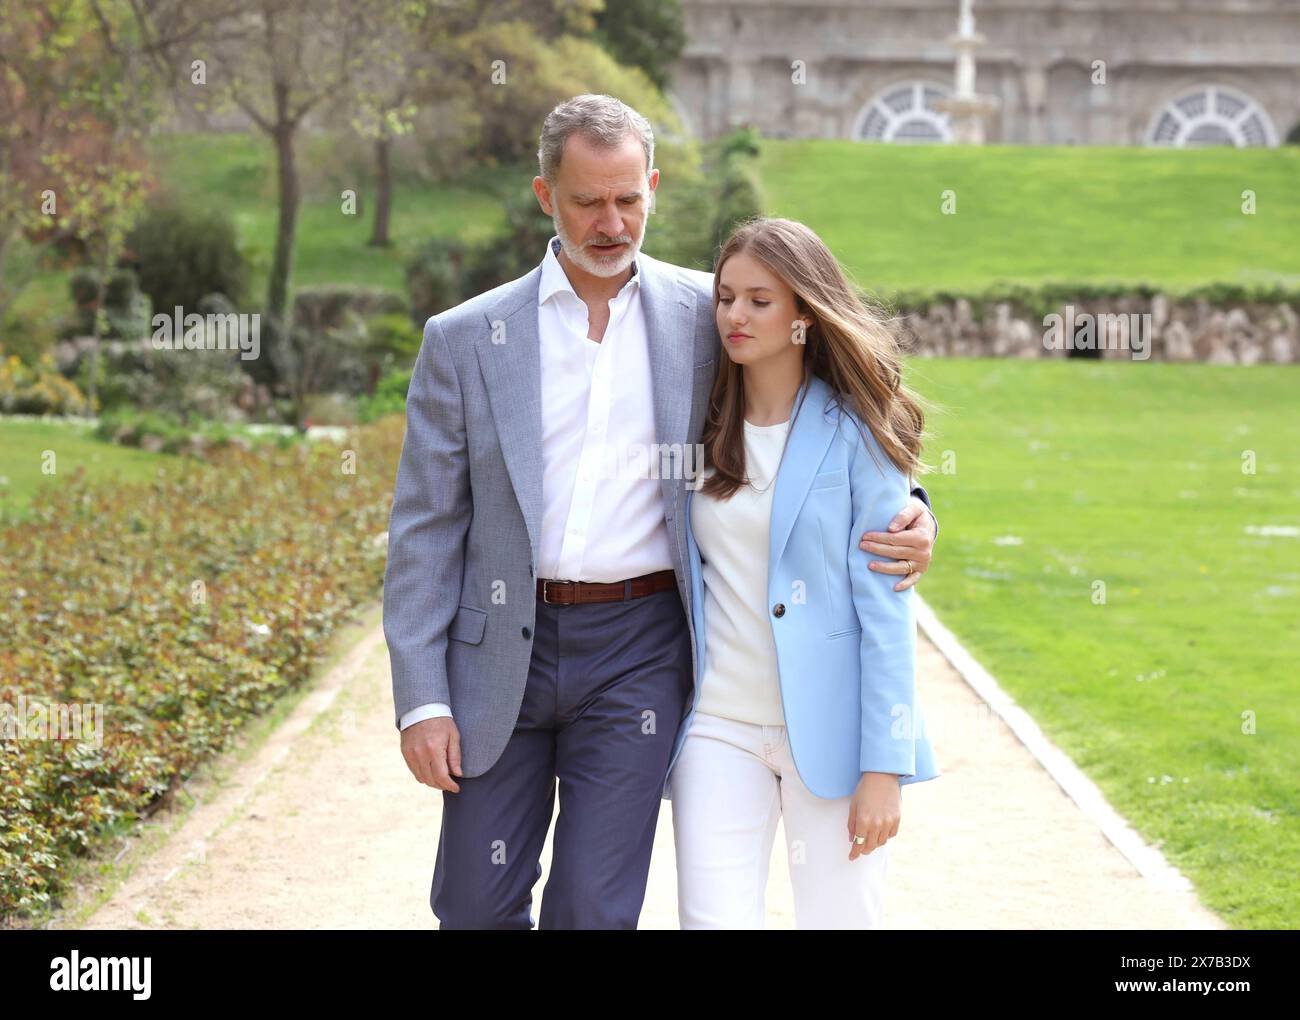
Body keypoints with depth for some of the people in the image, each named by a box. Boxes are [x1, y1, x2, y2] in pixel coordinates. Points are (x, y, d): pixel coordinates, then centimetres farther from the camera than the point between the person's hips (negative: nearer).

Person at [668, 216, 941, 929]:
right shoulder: (697, 424, 7)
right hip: (718, 727, 3)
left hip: (829, 731, -3)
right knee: (713, 921, -6)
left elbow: (885, 608, -7)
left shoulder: (856, 434, -5)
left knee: (840, 919, 3)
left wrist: (884, 768, -12)